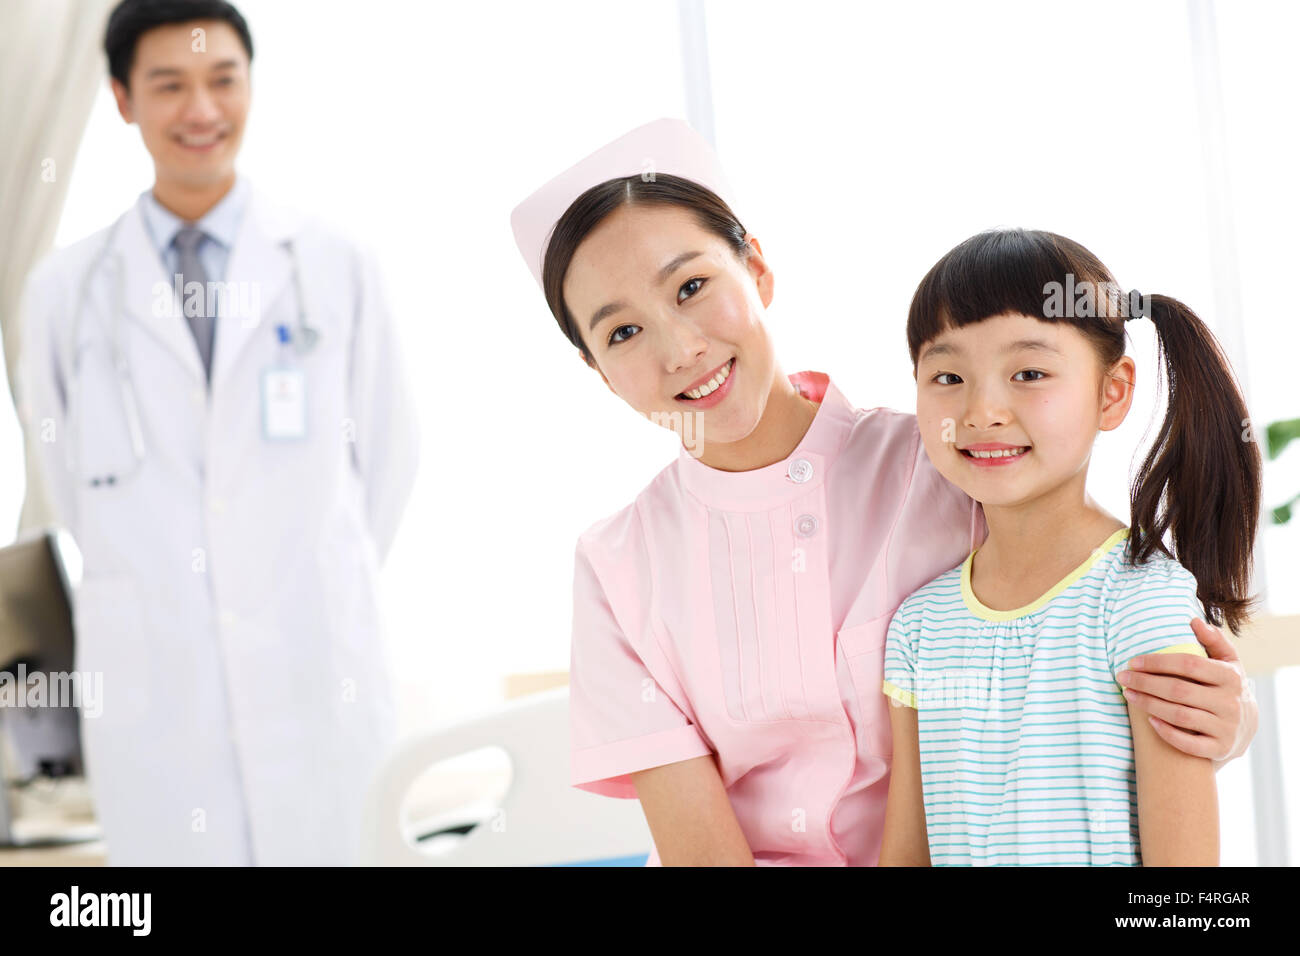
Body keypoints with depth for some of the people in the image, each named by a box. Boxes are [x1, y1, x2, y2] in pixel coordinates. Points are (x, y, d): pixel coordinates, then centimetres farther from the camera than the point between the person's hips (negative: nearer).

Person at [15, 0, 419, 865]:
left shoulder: (339, 271, 1)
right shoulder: (64, 292, 3)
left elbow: (390, 452, 9)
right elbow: (71, 483, 15)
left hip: (318, 687, 0)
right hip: (149, 693, 1)